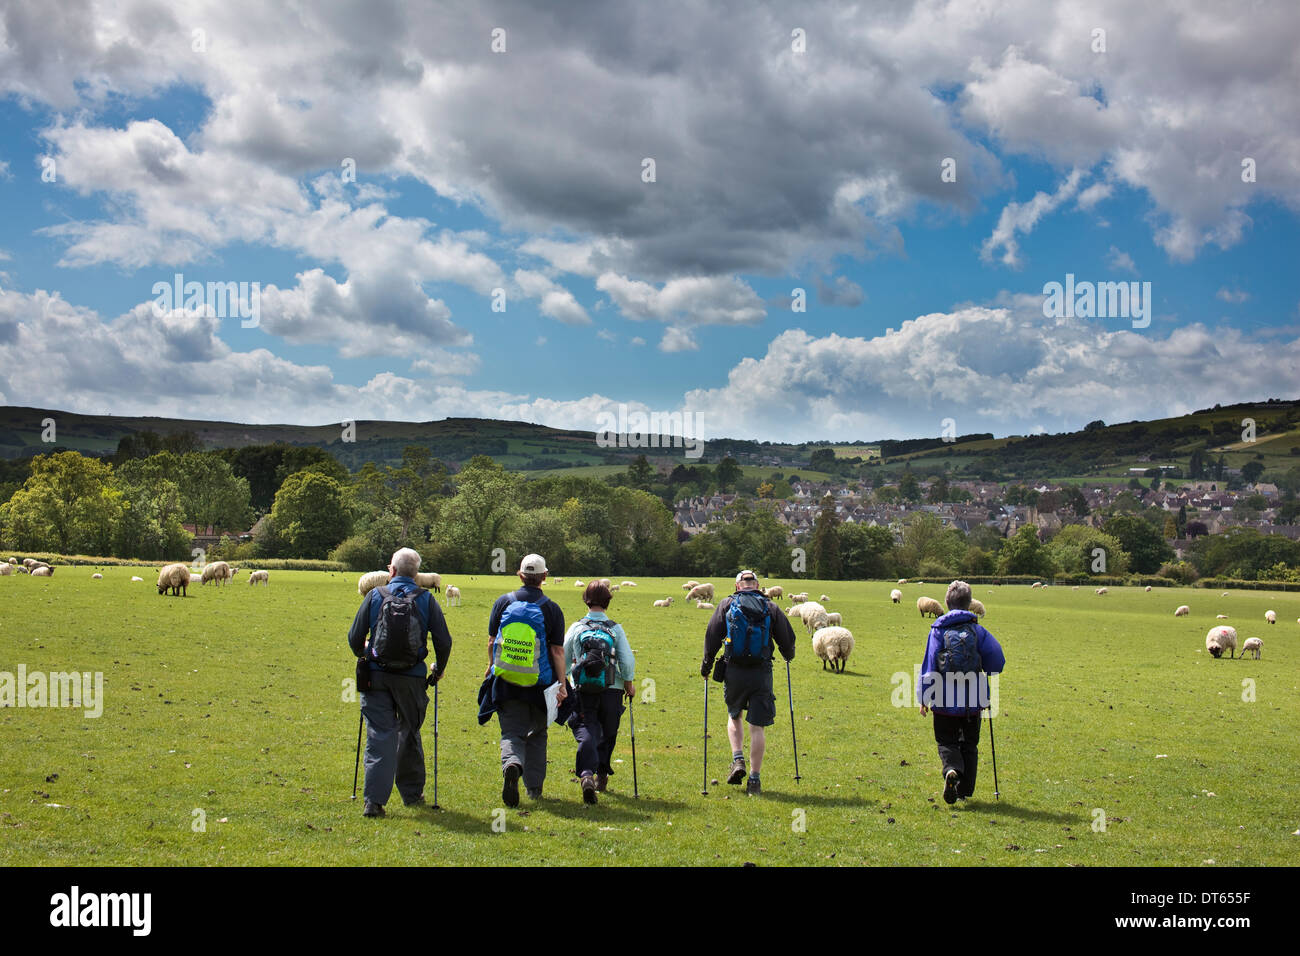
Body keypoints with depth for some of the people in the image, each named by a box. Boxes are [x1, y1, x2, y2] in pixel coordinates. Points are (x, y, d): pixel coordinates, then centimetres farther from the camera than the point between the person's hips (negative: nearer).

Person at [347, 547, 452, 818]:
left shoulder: (375, 596, 2)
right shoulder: (426, 599, 1)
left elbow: (355, 638, 2)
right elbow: (443, 641, 0)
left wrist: (363, 655, 24)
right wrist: (439, 669, 18)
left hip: (376, 676, 0)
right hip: (412, 678, 1)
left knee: (380, 736, -1)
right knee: (409, 734, 18)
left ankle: (374, 801, -9)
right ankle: (412, 793, 28)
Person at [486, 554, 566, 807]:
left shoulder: (503, 602, 0)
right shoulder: (552, 609, -5)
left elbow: (492, 641, 8)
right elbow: (558, 651, -7)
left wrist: (491, 666, 25)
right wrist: (562, 684, -3)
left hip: (505, 682, 0)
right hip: (540, 684, 0)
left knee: (512, 732, 3)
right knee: (537, 734, 17)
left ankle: (512, 764, -29)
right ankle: (534, 788, 20)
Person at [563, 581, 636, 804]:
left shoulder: (576, 628, 1)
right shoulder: (615, 629, -1)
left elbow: (563, 660, 6)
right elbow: (628, 661, -5)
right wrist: (629, 683, 13)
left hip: (582, 691, -1)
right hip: (611, 690, 1)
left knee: (585, 732, -7)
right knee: (607, 733, 19)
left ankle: (586, 774, -30)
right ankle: (602, 774, 29)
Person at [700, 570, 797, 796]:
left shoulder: (726, 605, 4)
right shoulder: (771, 608, 5)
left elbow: (712, 636, 1)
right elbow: (787, 639, 9)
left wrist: (707, 664, 13)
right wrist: (789, 656, 30)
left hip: (734, 672, 0)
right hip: (761, 674, 0)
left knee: (734, 717, 23)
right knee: (757, 727, 4)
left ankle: (738, 760, 5)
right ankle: (754, 780, 4)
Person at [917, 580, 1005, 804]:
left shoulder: (938, 630, -5)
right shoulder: (977, 630, -2)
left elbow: (928, 666, -7)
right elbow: (998, 661, -4)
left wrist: (924, 697, -2)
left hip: (944, 701, -1)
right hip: (972, 700, 1)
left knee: (946, 742, 9)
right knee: (969, 744, 15)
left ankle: (951, 770, -22)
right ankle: (965, 790, 14)